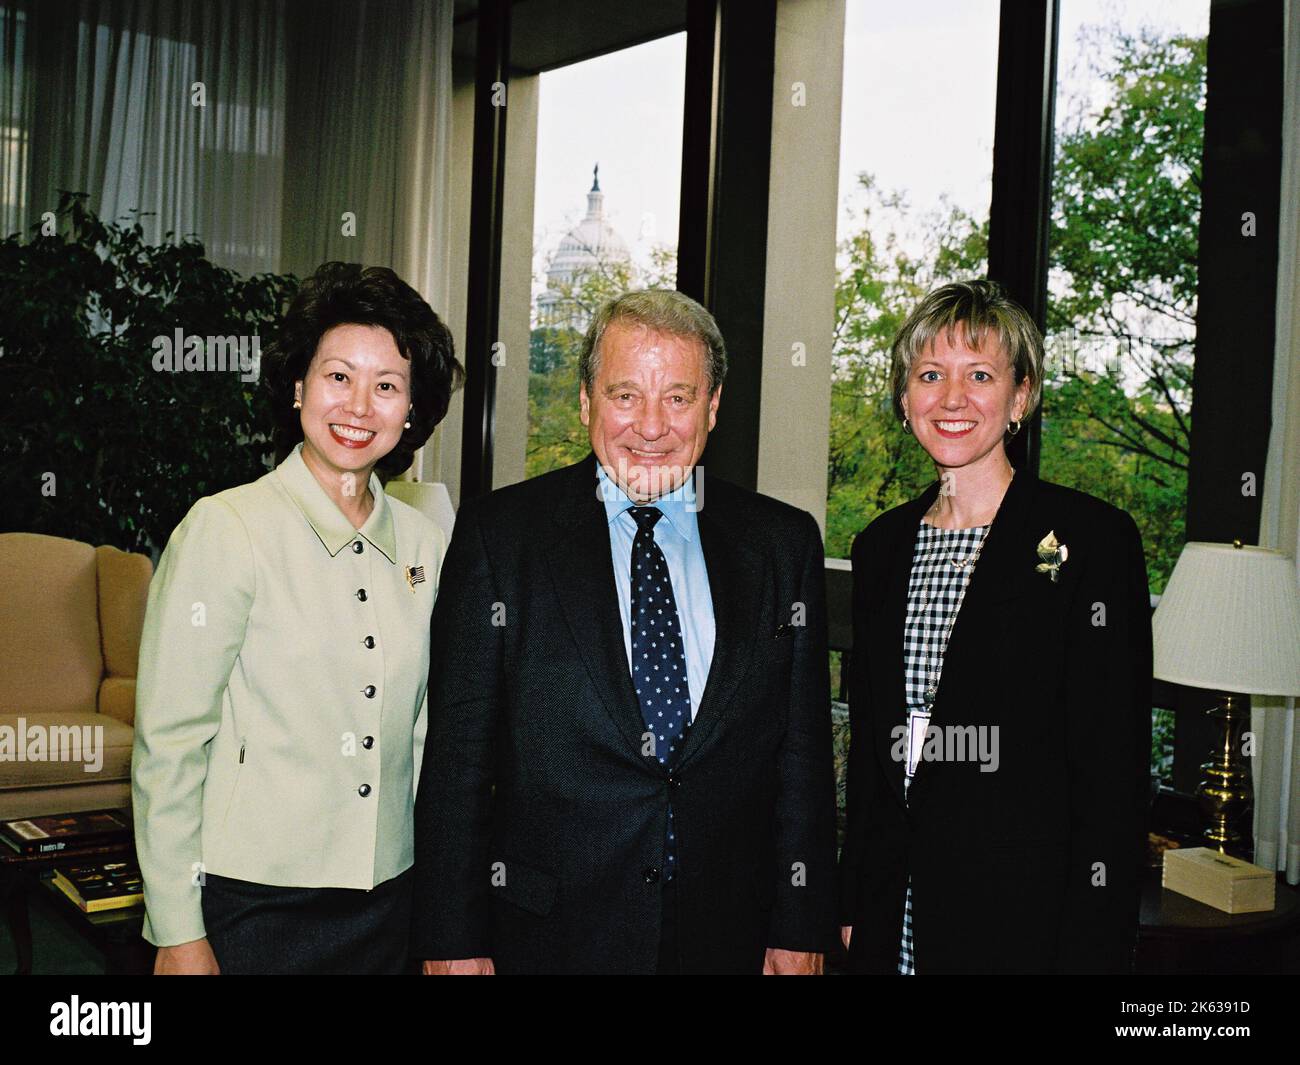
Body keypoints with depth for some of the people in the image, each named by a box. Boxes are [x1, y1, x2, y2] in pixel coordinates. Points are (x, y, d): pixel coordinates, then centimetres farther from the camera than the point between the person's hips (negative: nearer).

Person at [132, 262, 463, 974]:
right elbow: (168, 744, -10)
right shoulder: (225, 530, -10)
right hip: (253, 901, -4)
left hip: (388, 898, 4)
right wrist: (178, 935, -11)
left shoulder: (421, 543, 3)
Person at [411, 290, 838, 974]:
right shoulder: (498, 532, -5)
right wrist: (454, 939, -6)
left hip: (728, 935, 2)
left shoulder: (786, 542, 1)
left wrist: (801, 929, 2)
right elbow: (457, 749, -5)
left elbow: (804, 748, 3)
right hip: (548, 935, -1)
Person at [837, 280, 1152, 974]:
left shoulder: (1094, 538, -9)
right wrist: (853, 906, 9)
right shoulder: (881, 546, 8)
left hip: (1025, 917, -4)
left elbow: (1114, 768, -12)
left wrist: (1089, 953, -15)